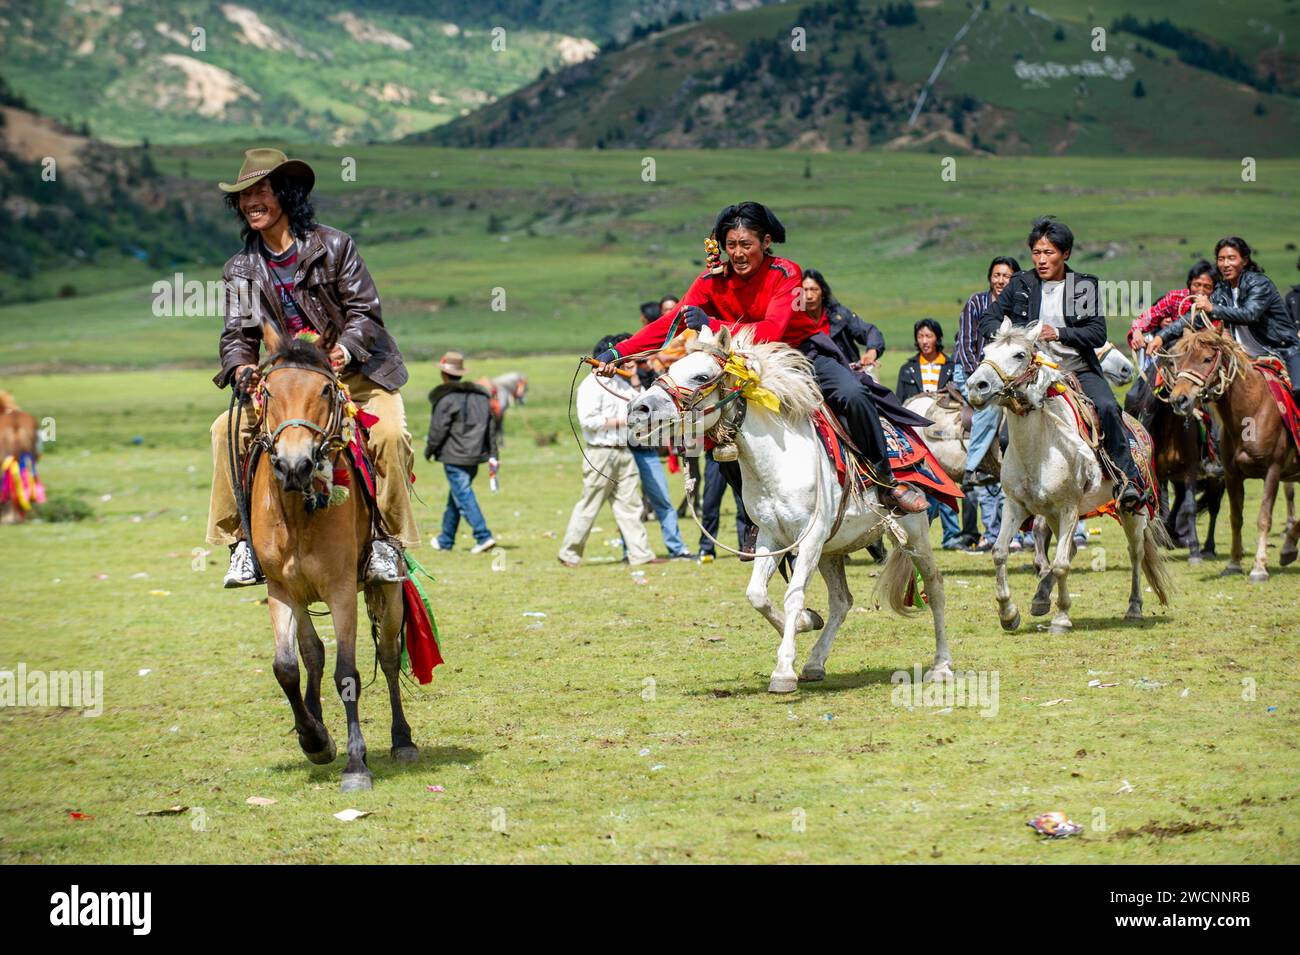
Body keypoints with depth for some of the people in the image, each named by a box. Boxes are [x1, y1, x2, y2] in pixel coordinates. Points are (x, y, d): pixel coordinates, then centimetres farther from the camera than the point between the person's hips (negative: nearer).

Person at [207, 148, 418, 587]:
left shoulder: (334, 245, -5)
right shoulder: (241, 269, 5)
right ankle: (241, 539, -11)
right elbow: (237, 333, 2)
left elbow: (365, 311, -8)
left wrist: (346, 348, -29)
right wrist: (241, 366, -21)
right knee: (228, 429, -18)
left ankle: (387, 539, -15)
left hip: (354, 369, -3)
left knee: (390, 434, -30)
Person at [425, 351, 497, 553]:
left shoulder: (445, 399, -12)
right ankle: (446, 539, 28)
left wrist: (429, 450, 5)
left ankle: (483, 536, -18)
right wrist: (492, 455, 14)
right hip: (475, 455, 8)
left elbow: (438, 430, -11)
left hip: (454, 457, -8)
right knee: (456, 495, 19)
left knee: (463, 496, -7)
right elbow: (491, 428, 11)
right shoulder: (481, 396, 11)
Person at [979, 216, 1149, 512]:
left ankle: (1128, 478, -19)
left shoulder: (1085, 285, 4)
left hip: (1079, 370, -1)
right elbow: (989, 320, 8)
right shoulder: (1020, 284, 8)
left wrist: (1058, 333, -16)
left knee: (1106, 408, -27)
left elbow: (1098, 333, -3)